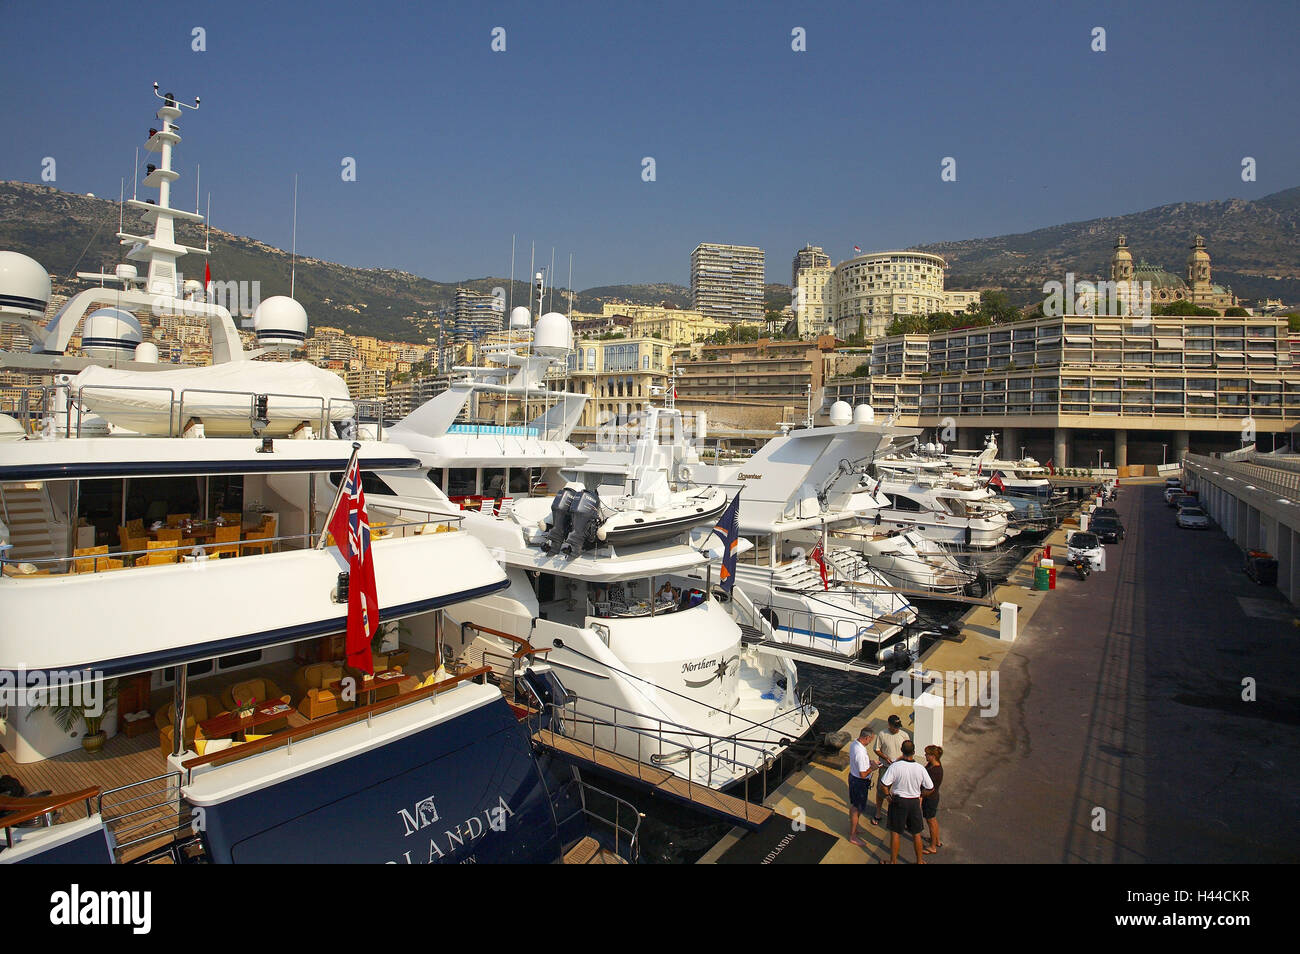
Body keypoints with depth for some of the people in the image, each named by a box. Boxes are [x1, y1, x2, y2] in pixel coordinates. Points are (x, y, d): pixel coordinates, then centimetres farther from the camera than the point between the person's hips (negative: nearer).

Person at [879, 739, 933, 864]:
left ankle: (893, 861, 22)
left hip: (898, 802, -2)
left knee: (895, 832, 11)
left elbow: (883, 784, -21)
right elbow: (929, 787, -4)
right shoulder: (920, 769, -15)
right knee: (916, 834, 19)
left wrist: (888, 795, -1)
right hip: (914, 802, 2)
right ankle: (920, 861, 33)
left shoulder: (895, 767, -21)